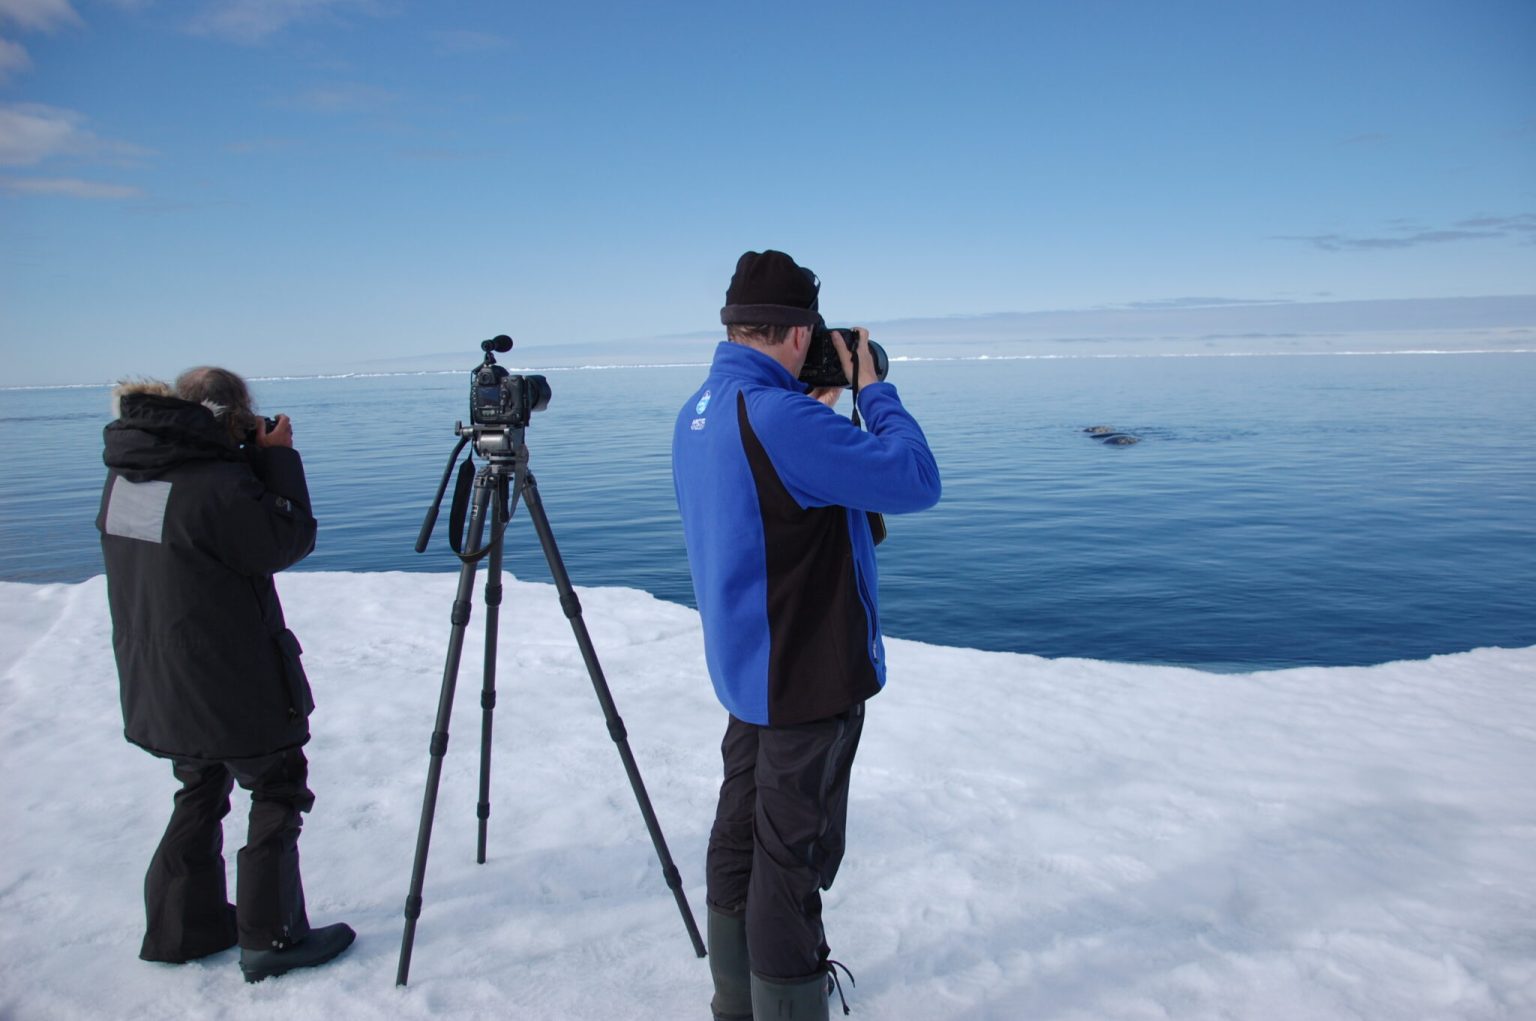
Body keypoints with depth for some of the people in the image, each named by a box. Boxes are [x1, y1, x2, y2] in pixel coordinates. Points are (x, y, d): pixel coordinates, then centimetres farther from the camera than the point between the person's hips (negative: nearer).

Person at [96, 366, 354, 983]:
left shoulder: (124, 476, 4)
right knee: (278, 793, 8)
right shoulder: (218, 485, -23)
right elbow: (291, 539, -14)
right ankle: (271, 939, 15)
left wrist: (257, 463, 5)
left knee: (200, 792, 23)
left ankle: (182, 929, 33)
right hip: (233, 684, -8)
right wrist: (278, 458, -7)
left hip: (159, 682, 8)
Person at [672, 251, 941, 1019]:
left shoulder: (697, 415, 5)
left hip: (747, 669, 10)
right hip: (809, 676, -9)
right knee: (792, 859, 3)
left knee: (740, 835, 20)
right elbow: (916, 481, -21)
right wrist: (871, 390, -8)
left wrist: (818, 410, 10)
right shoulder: (778, 416, -25)